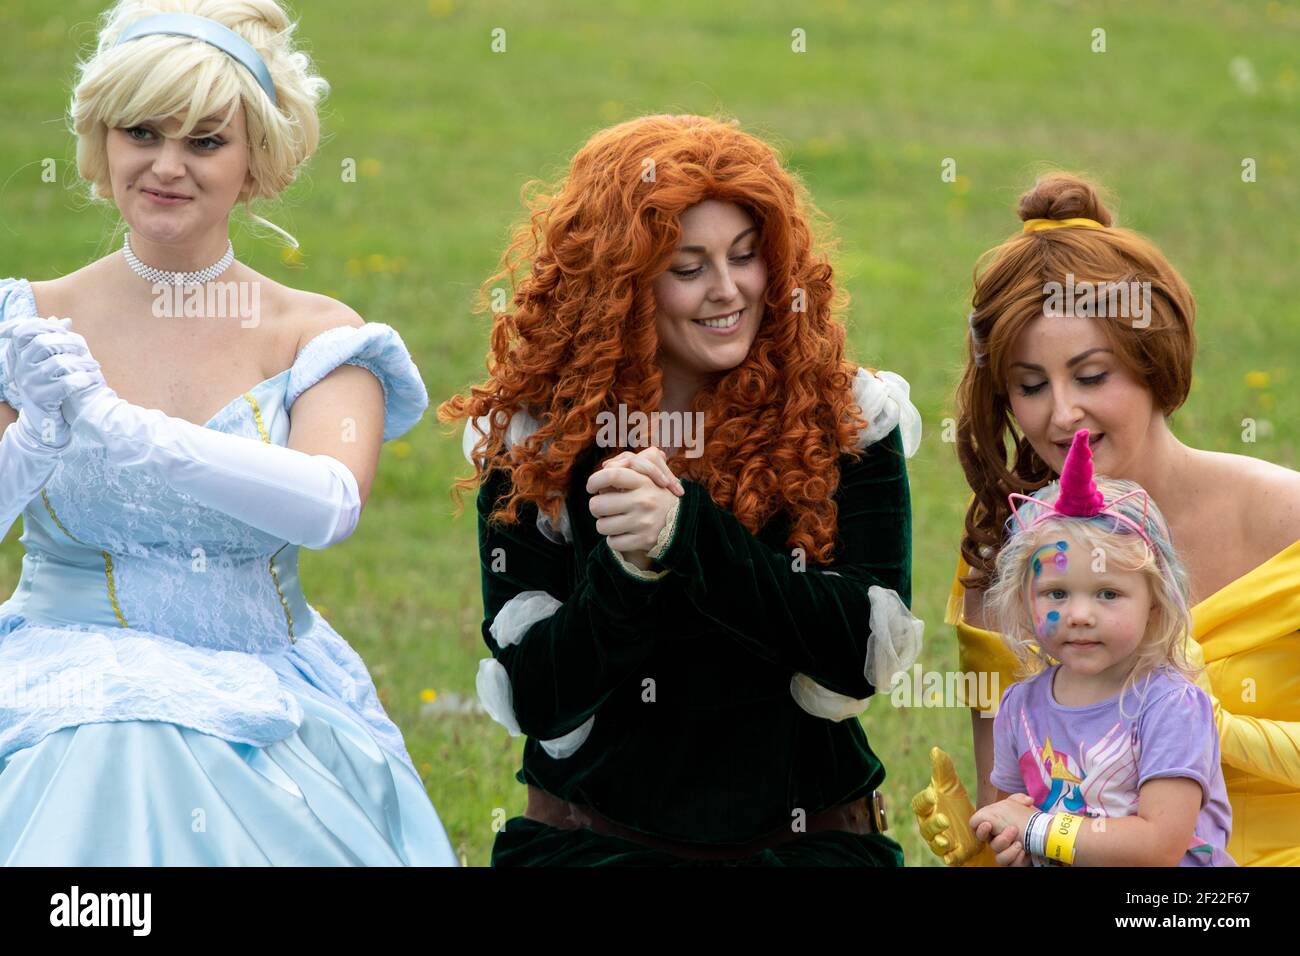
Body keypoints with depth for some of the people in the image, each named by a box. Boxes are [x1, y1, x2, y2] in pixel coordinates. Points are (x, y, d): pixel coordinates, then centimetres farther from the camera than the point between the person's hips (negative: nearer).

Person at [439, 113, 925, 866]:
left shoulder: (845, 417, 2)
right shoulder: (532, 436, 3)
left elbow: (861, 656, -10)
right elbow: (535, 703, -2)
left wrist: (688, 532, -19)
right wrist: (625, 571, -19)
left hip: (809, 838, 0)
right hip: (594, 836, 0)